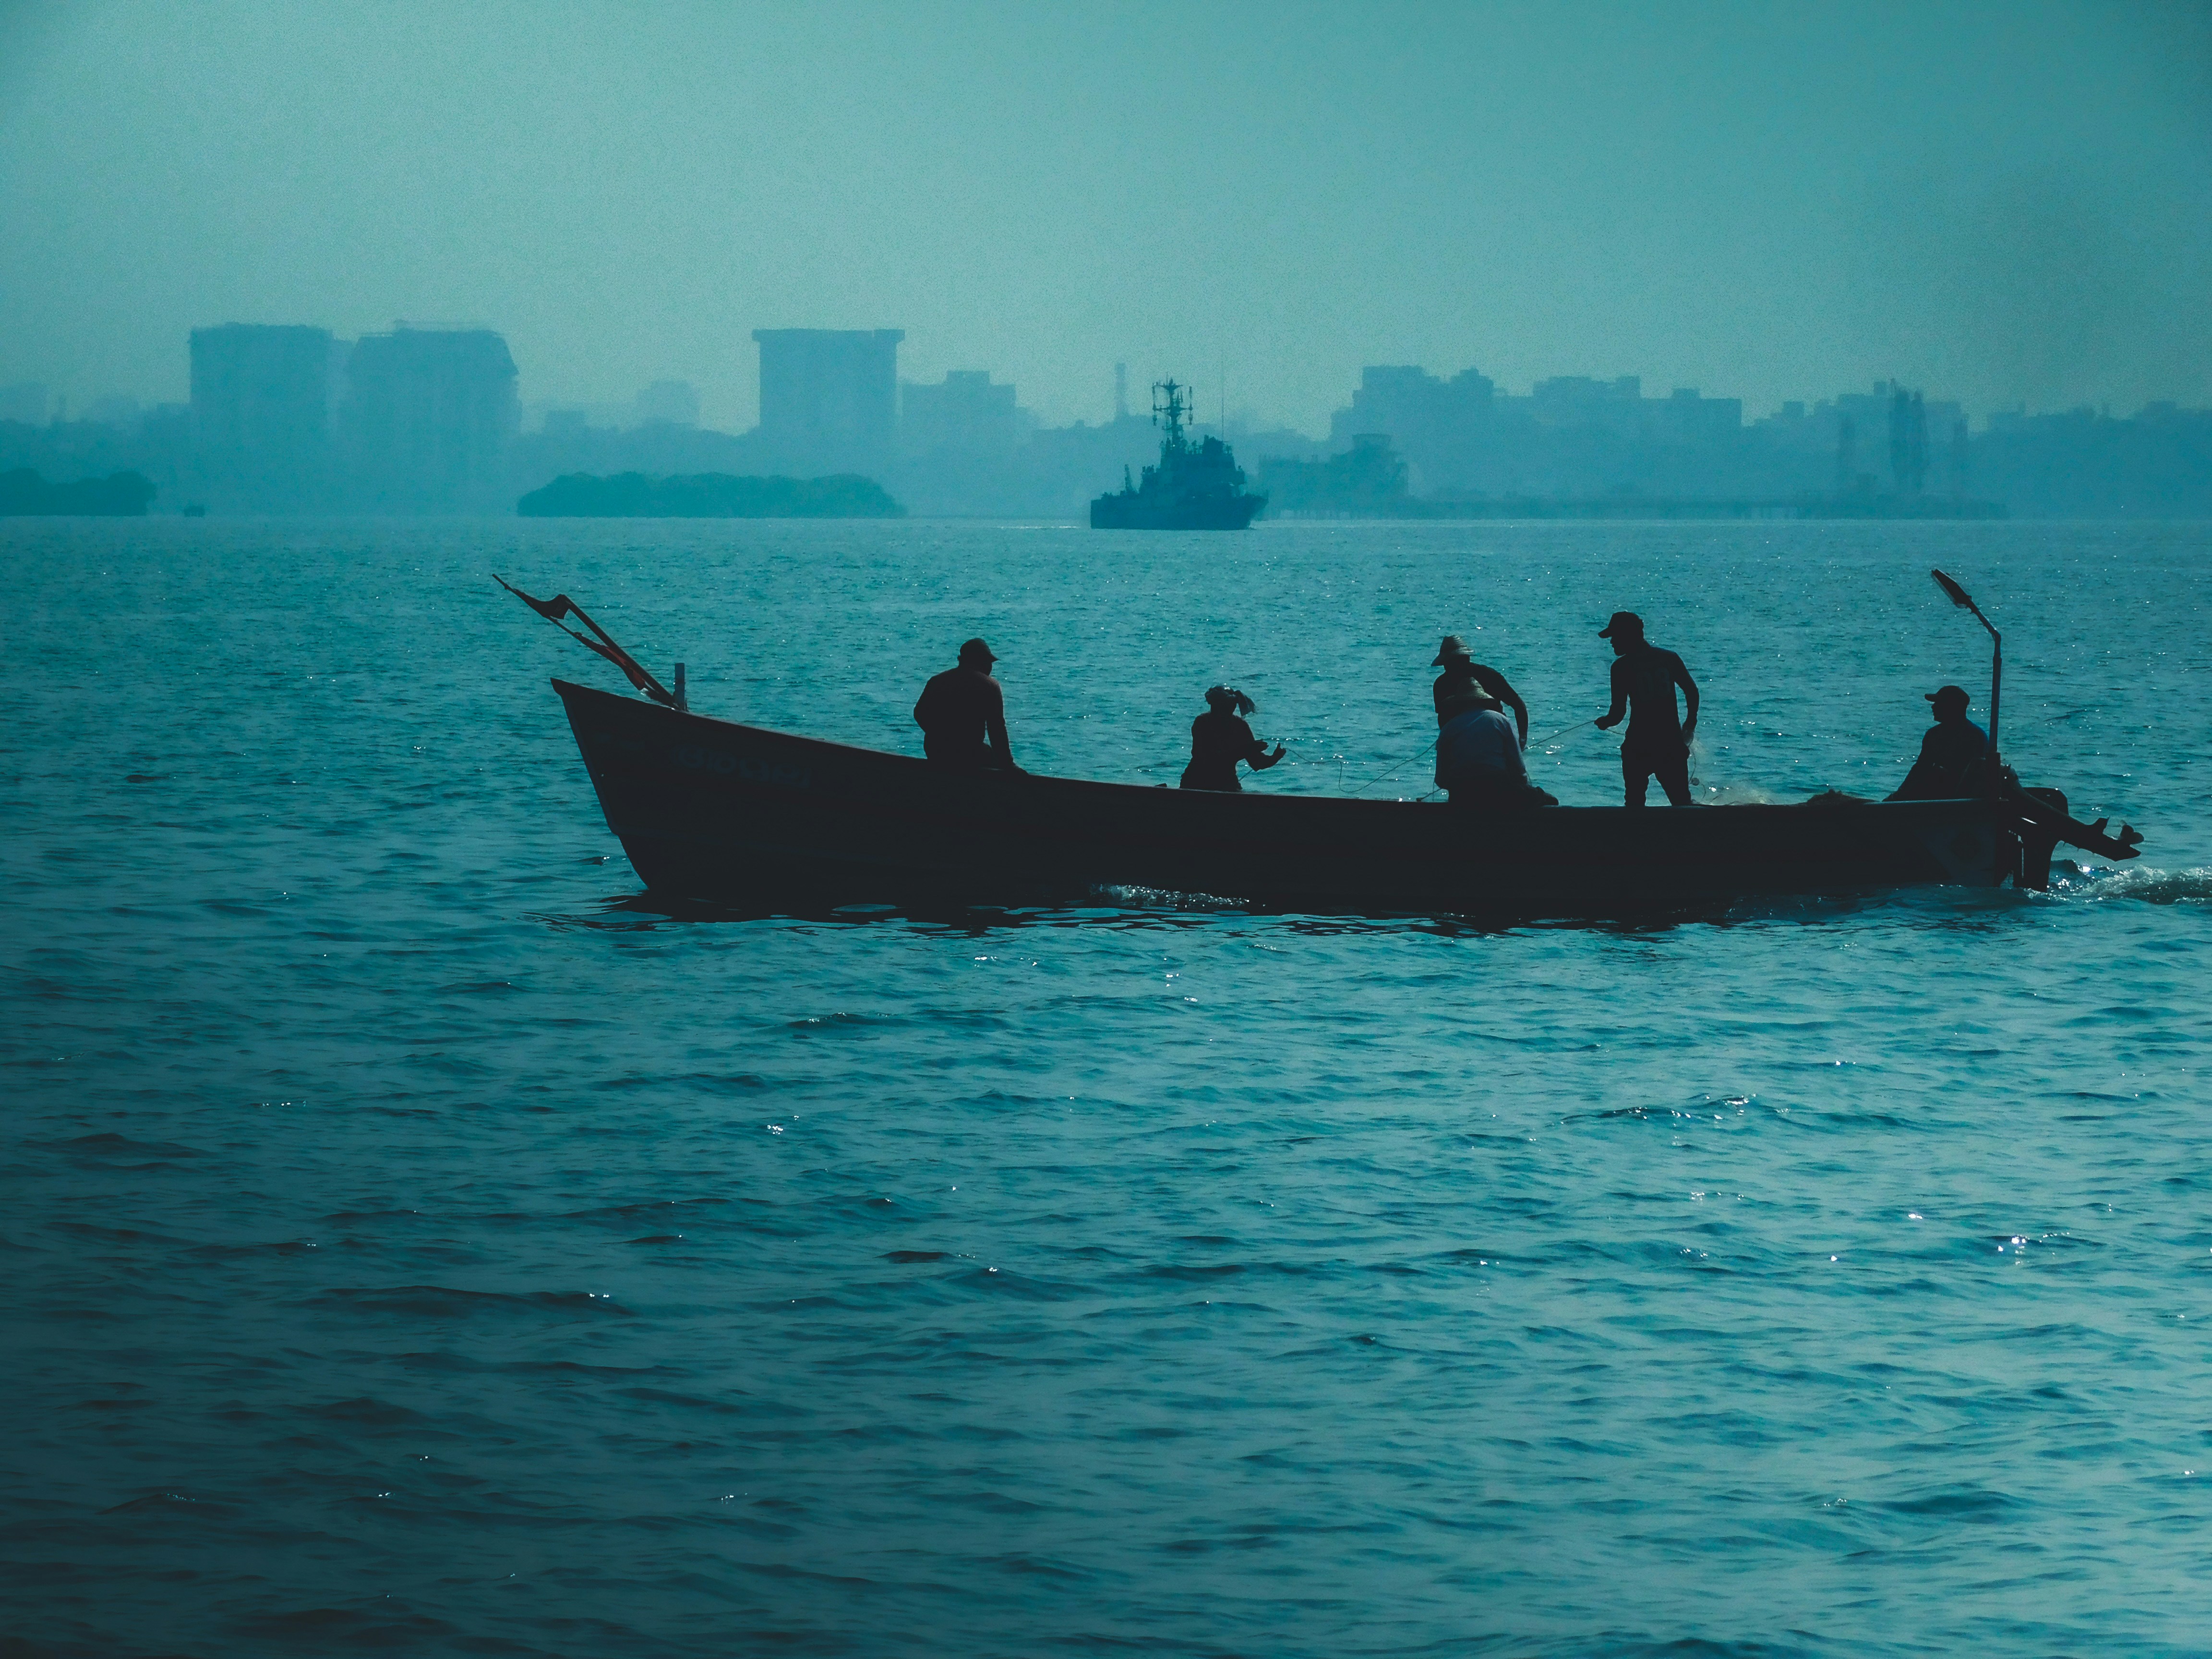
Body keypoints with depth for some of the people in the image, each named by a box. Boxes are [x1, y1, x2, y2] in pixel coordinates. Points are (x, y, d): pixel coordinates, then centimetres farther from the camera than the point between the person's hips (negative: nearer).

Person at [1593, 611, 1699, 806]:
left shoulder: (1622, 667, -7)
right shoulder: (1669, 658, 4)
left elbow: (1617, 714, -8)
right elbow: (1692, 691, 3)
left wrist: (1604, 722, 13)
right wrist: (1691, 723, 17)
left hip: (1639, 746, -3)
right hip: (1672, 744, 3)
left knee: (1635, 800, 11)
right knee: (1681, 800, 8)